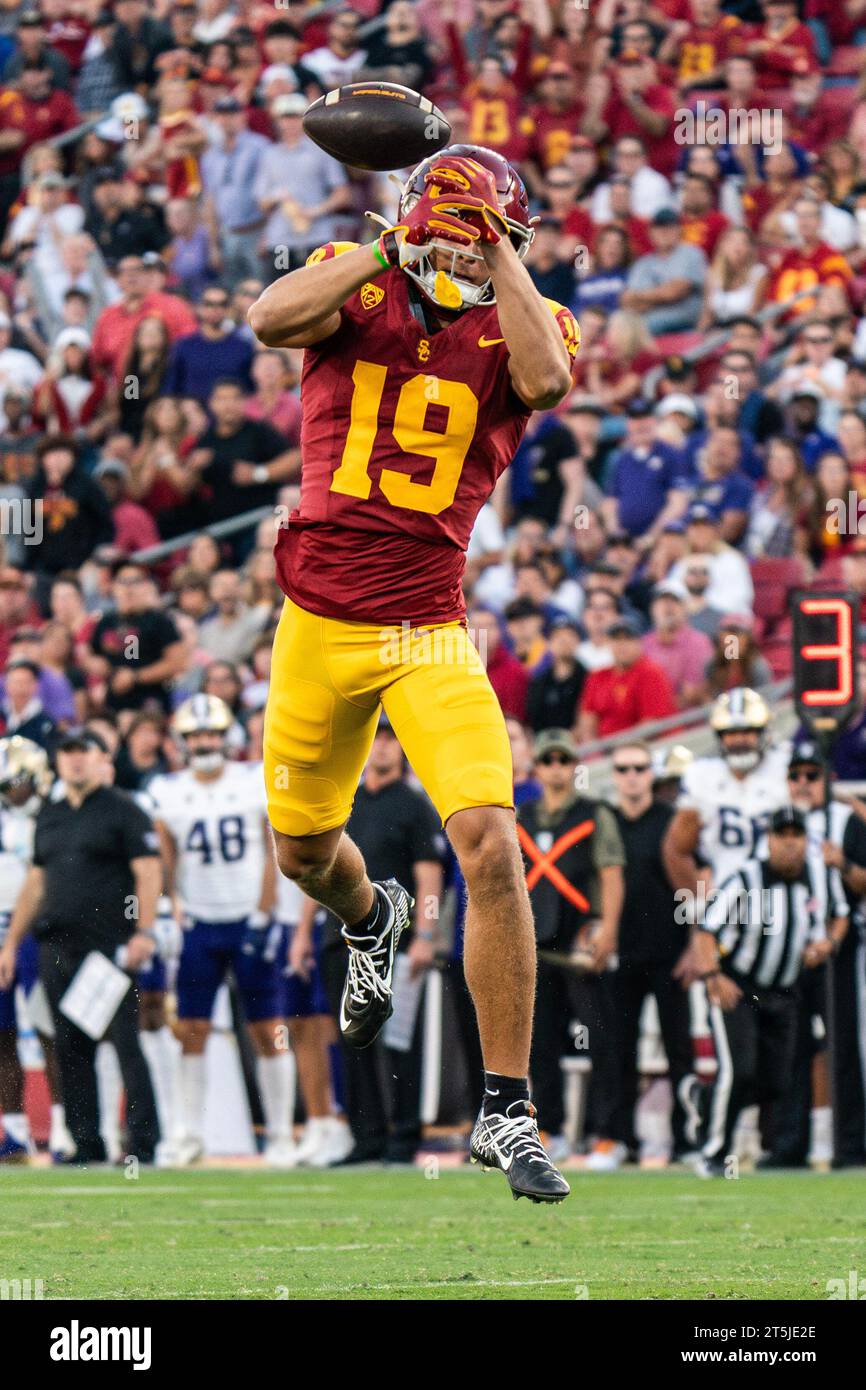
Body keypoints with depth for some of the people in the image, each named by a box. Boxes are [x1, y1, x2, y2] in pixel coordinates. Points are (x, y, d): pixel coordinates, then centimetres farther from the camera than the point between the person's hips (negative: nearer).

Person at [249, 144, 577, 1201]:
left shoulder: (516, 323, 0)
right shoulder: (357, 292, 0)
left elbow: (545, 379, -24)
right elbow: (272, 320, -23)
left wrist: (498, 255, -16)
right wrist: (390, 246, -20)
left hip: (429, 635, -1)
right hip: (318, 622, 2)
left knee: (490, 845, -18)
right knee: (303, 849, 17)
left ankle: (506, 1113, -10)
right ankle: (370, 921, 57)